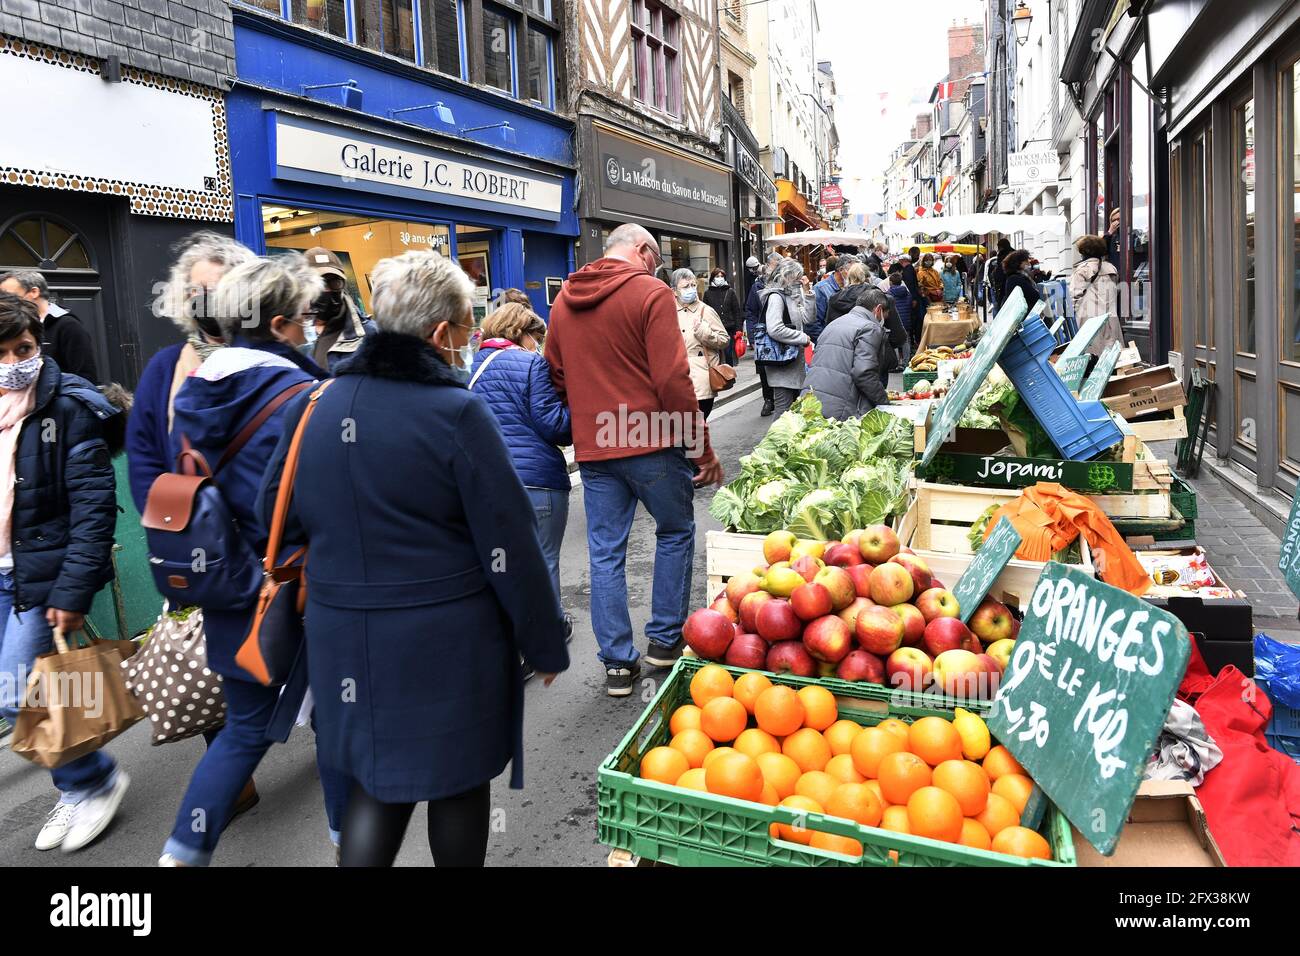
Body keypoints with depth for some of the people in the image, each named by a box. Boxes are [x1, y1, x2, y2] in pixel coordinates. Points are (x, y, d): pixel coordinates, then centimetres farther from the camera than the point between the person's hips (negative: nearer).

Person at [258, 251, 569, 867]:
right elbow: (510, 546, -15)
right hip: (447, 641, -5)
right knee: (459, 780, 16)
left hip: (344, 637, 5)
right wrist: (546, 643, -4)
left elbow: (275, 512, 12)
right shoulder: (457, 413, -17)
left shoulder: (313, 406, 1)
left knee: (377, 781, 20)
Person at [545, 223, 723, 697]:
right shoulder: (650, 292, -9)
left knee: (606, 554, 10)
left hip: (592, 447, 5)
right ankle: (665, 639, 23)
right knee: (675, 533, 16)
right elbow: (673, 379, -15)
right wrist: (702, 448, -9)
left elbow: (556, 377, 14)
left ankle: (618, 662, 16)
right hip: (652, 442, -5)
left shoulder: (564, 300, 10)